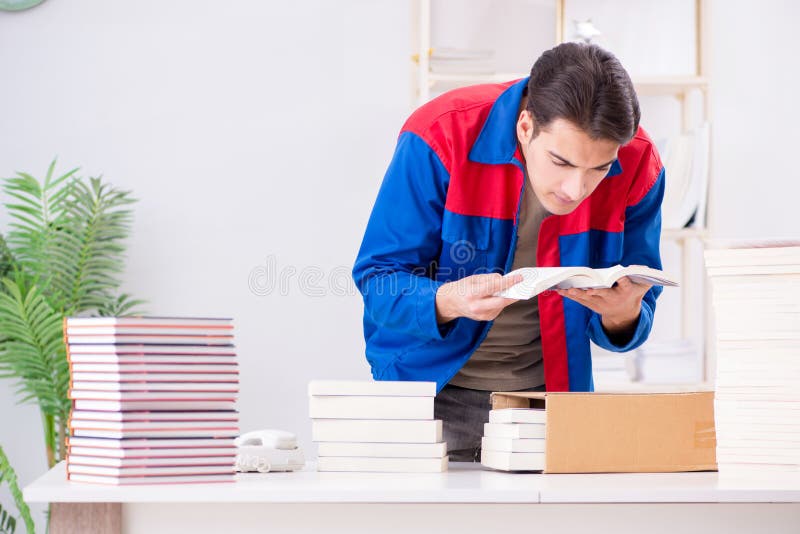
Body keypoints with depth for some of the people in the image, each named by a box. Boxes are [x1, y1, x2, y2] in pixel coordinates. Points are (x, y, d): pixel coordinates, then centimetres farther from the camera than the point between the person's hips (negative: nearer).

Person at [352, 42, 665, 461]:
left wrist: (623, 314, -27)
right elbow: (376, 278, -16)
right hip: (434, 392, -2)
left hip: (550, 395, 2)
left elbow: (633, 315, -2)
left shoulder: (637, 166, -12)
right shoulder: (442, 138, -21)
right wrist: (447, 301, -37)